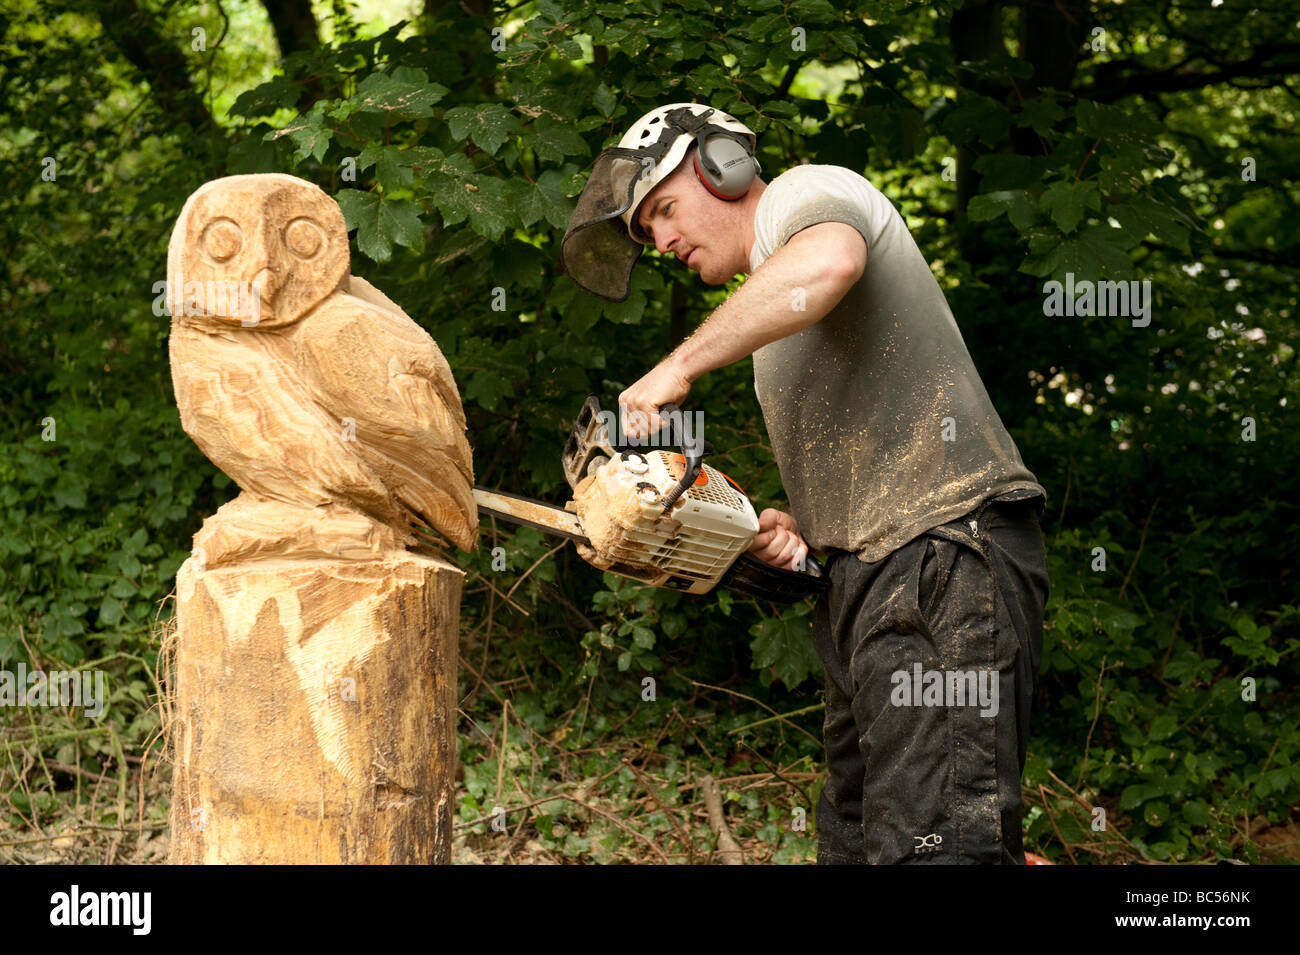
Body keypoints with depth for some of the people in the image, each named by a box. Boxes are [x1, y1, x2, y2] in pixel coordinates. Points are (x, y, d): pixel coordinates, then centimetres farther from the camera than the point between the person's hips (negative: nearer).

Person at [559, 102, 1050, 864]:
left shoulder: (807, 192, 1)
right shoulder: (779, 328, 28)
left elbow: (830, 260, -26)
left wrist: (680, 366, -19)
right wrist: (802, 529, 10)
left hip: (949, 556, -11)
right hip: (872, 581, 11)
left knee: (935, 843, -20)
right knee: (856, 838, 8)